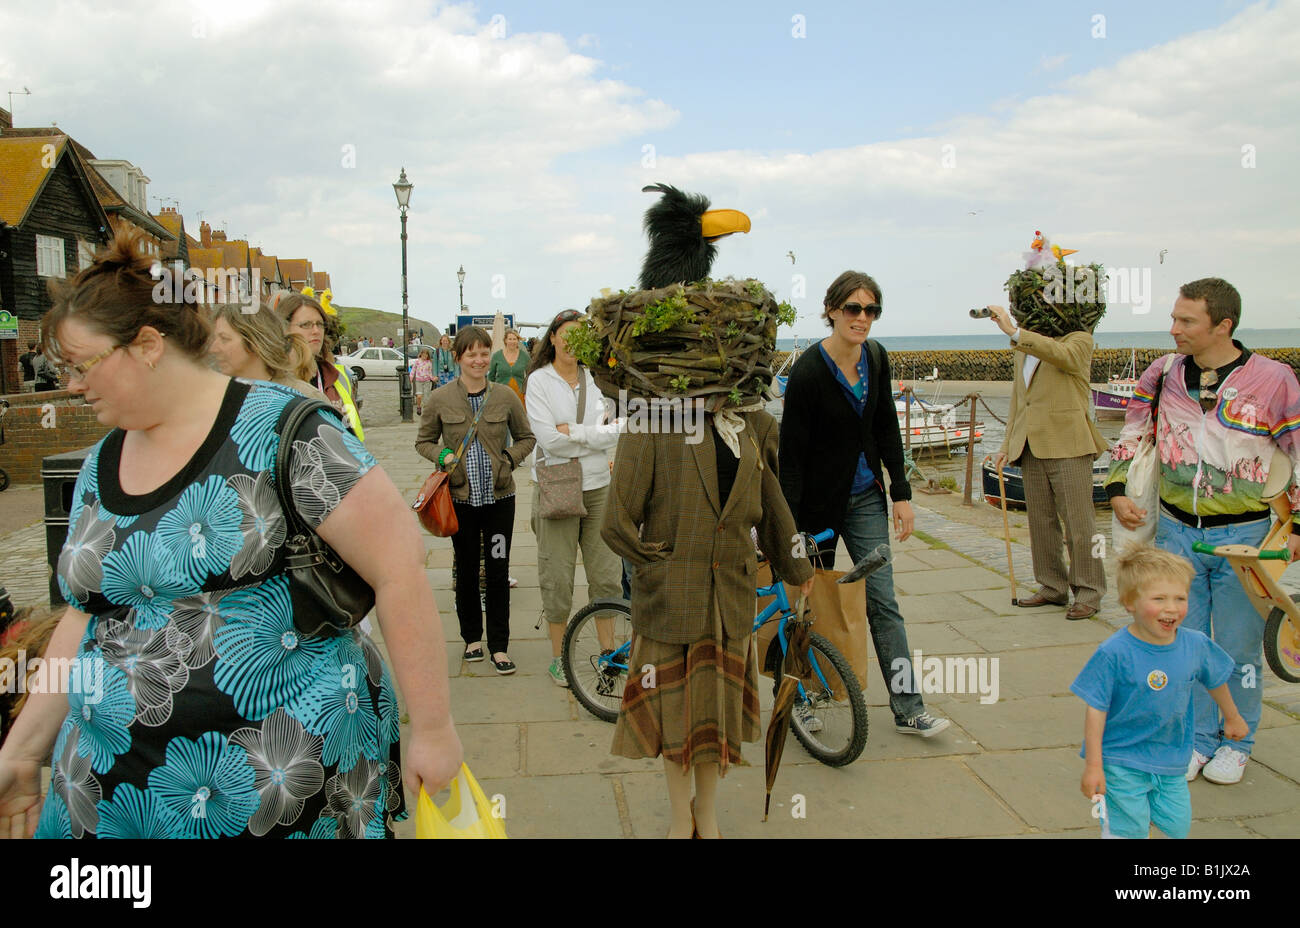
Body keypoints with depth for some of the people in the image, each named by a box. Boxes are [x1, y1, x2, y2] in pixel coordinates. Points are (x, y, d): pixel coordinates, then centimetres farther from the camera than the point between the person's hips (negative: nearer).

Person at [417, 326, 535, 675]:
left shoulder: (506, 397, -1)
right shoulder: (440, 399, -2)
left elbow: (526, 437, 11)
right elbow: (423, 441, 9)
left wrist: (510, 459, -7)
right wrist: (442, 456, -11)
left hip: (499, 496, 0)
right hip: (460, 497, 0)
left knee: (498, 571, 2)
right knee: (466, 569, 12)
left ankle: (499, 645, 14)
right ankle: (472, 637, 30)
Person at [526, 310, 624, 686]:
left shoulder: (596, 378, 6)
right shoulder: (540, 380, -4)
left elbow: (617, 430, -4)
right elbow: (549, 438, -15)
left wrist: (574, 432, -14)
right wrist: (596, 438, -10)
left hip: (599, 487, 3)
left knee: (608, 576, 8)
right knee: (558, 577, 5)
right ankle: (558, 656, 21)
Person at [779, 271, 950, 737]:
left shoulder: (875, 357, -1)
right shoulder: (808, 371, -20)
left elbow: (886, 427, 8)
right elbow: (791, 455, -19)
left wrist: (901, 493, 4)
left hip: (865, 495, 5)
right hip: (819, 499, -5)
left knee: (882, 601, 3)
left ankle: (908, 709, 9)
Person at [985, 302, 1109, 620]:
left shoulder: (1079, 339, 1)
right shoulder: (1025, 349, 21)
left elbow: (1063, 355, -24)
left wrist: (1013, 331, -29)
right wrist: (1007, 445, 16)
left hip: (1067, 444, -6)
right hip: (1030, 447, 7)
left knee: (1077, 521, -4)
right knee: (1040, 521, 9)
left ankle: (1089, 592, 5)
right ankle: (1052, 587, 19)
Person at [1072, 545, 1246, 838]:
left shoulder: (1196, 645, -6)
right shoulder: (1114, 654, -22)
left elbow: (1215, 680, 16)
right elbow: (1095, 710, -17)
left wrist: (1232, 717, 33)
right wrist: (1093, 766, -16)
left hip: (1172, 763, 5)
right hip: (1122, 764, -5)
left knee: (1177, 827, 11)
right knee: (1129, 830, -1)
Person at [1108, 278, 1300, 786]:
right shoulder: (1162, 374, -1)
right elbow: (1131, 435, 13)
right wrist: (1118, 491, 2)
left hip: (1244, 535, -3)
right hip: (1177, 530, 3)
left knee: (1237, 648, 8)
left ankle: (1235, 744, 28)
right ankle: (1197, 738, 27)